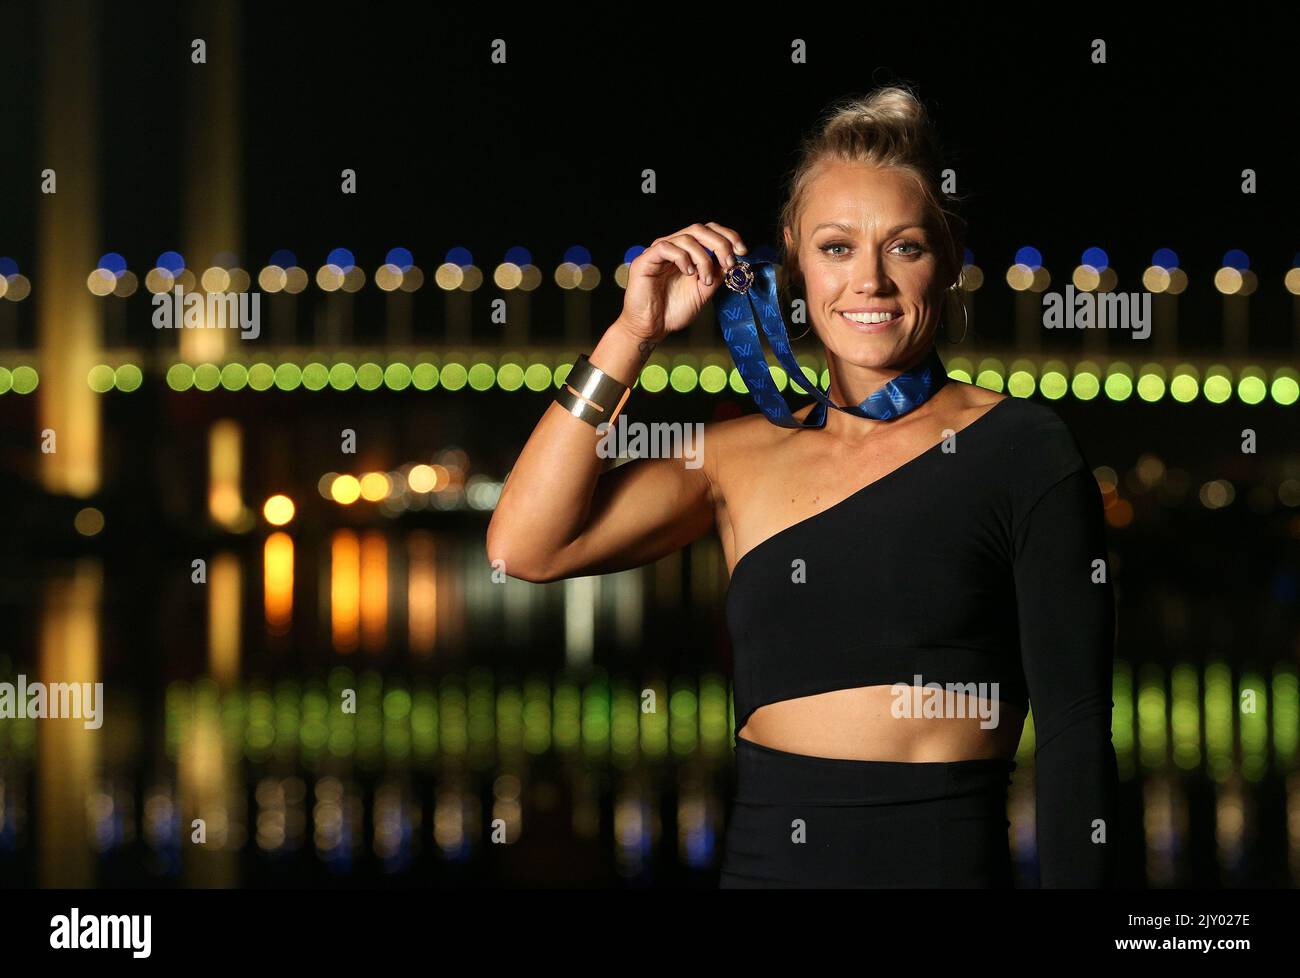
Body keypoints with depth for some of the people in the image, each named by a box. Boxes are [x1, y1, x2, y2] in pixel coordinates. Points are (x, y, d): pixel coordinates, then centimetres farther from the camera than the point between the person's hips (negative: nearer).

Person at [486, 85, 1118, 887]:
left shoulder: (1018, 450, -4)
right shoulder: (742, 457, 7)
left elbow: (1075, 730, -6)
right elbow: (526, 546, -3)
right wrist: (634, 334, -2)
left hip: (946, 859, -3)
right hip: (762, 857, 3)